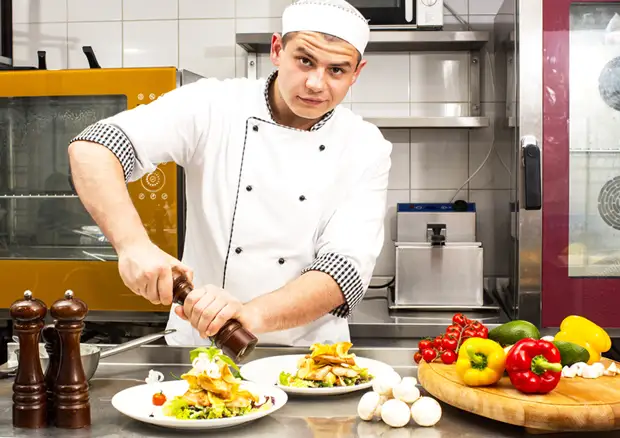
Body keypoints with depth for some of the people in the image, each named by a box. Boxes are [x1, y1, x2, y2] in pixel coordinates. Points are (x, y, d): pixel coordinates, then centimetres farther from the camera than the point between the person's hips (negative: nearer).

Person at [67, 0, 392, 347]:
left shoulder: (367, 149, -6)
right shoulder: (214, 106, -8)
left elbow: (346, 267, -17)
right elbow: (93, 148, -16)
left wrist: (251, 315, -33)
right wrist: (134, 244, -33)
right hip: (198, 345, 0)